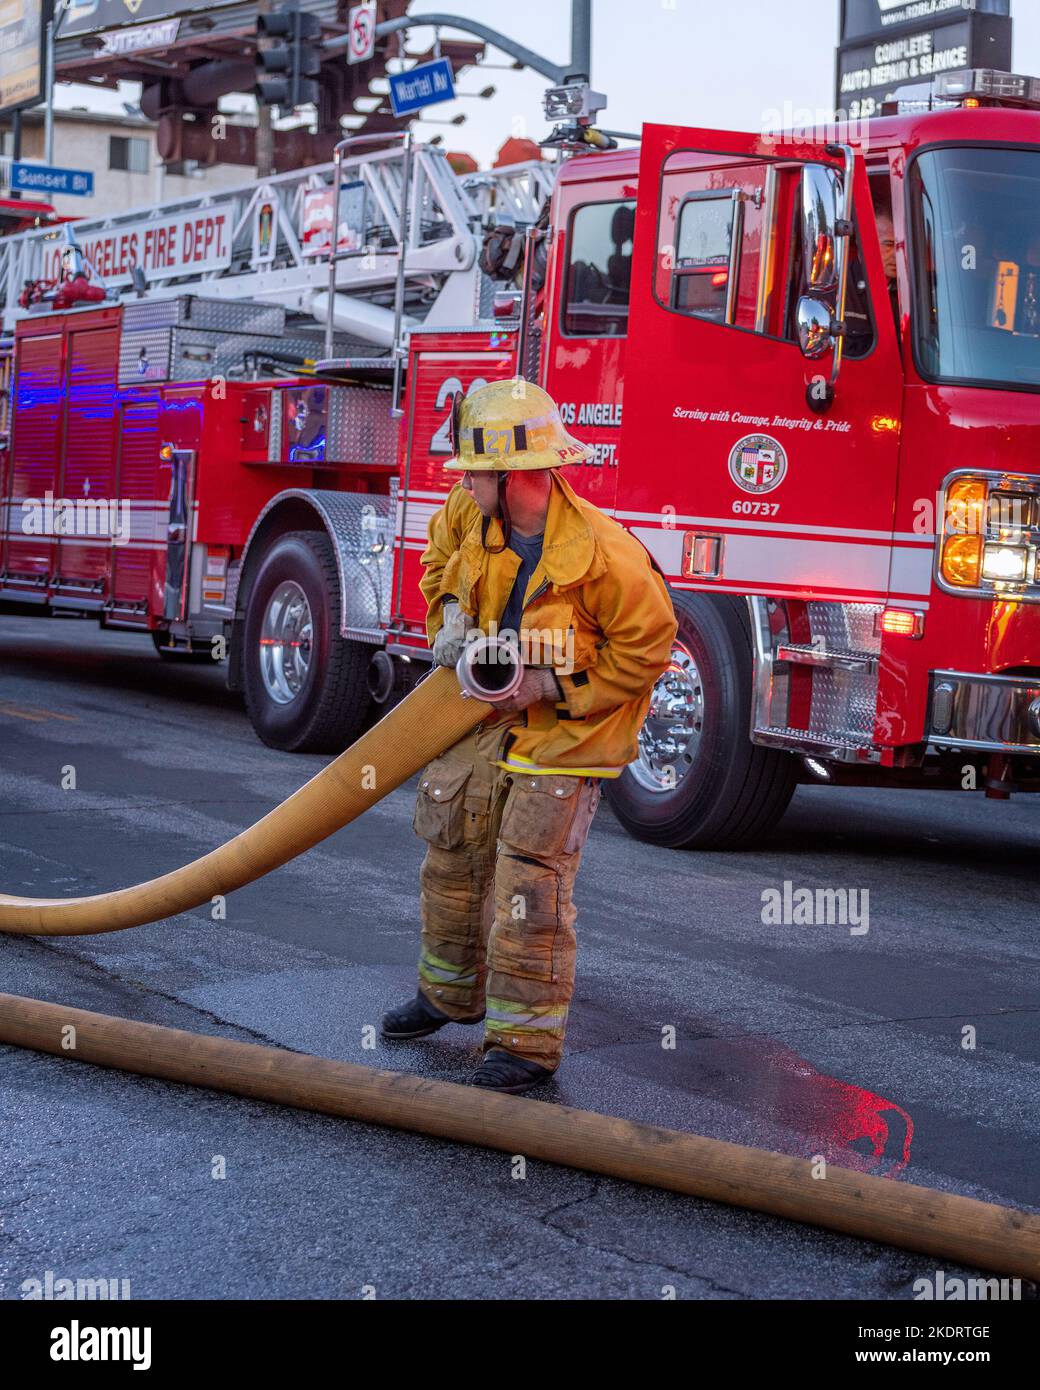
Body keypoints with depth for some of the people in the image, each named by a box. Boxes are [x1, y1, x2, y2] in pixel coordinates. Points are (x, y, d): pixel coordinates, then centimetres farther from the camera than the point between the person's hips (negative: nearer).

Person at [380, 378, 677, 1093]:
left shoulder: (601, 551, -26)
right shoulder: (472, 513, -6)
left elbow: (646, 647, -18)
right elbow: (442, 556, 19)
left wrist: (553, 688, -18)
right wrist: (450, 614, 0)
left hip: (565, 734, -7)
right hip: (490, 718, 7)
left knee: (530, 886, -8)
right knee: (452, 856, 17)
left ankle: (527, 1041, 2)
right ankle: (451, 992, 38)